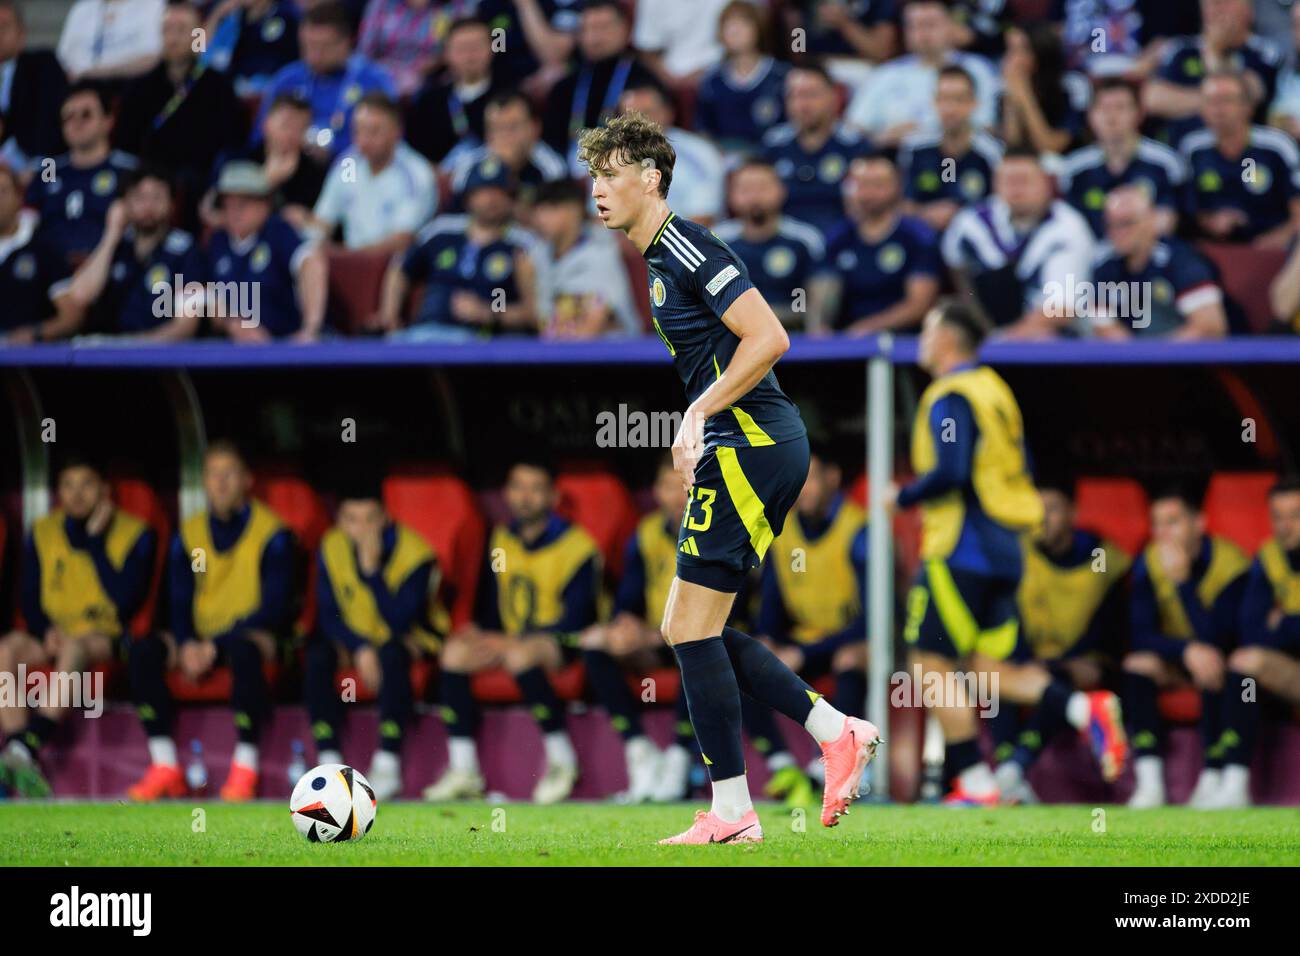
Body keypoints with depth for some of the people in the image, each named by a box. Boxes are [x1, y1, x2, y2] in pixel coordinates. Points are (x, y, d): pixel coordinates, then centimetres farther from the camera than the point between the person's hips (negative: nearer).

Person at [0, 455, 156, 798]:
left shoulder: (136, 534, 1)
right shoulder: (42, 533, 11)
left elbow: (126, 600, -11)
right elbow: (30, 600, 12)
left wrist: (95, 541, -10)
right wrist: (46, 630, -9)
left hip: (107, 638, -4)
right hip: (53, 637, 4)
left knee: (75, 646, -39)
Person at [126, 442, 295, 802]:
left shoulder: (272, 533, -3)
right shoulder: (187, 535, 10)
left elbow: (275, 607, -9)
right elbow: (179, 602, 8)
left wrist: (216, 646, -18)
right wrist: (186, 644, -16)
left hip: (255, 634, -4)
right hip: (200, 640, 4)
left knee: (244, 650, -40)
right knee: (144, 650, -24)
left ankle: (245, 768, -36)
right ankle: (164, 766, -25)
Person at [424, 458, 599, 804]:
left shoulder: (575, 546, -11)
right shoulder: (502, 539, 10)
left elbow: (575, 621, -16)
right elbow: (491, 606, 18)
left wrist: (510, 642, -20)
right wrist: (478, 631, -6)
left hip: (560, 644, -6)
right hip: (511, 640, 6)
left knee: (521, 656, -38)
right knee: (455, 651, -20)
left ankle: (562, 760, -23)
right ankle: (463, 771, -22)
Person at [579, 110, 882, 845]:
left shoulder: (688, 248, -12)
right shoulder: (661, 259, 19)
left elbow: (769, 338, -19)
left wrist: (699, 413, -16)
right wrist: (700, 435, 16)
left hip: (751, 446, -10)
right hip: (761, 447, 10)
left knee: (693, 627, -8)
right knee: (691, 629, 10)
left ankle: (732, 812, -4)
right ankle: (838, 733, 10)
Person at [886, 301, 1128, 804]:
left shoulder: (950, 397, -11)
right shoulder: (994, 390, 18)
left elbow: (950, 473, -23)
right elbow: (1018, 473, 20)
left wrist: (903, 496, -6)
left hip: (959, 552, -9)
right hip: (1003, 552, 9)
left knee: (933, 663, -3)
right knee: (993, 667, 9)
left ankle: (974, 783, -6)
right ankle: (1085, 710, -12)